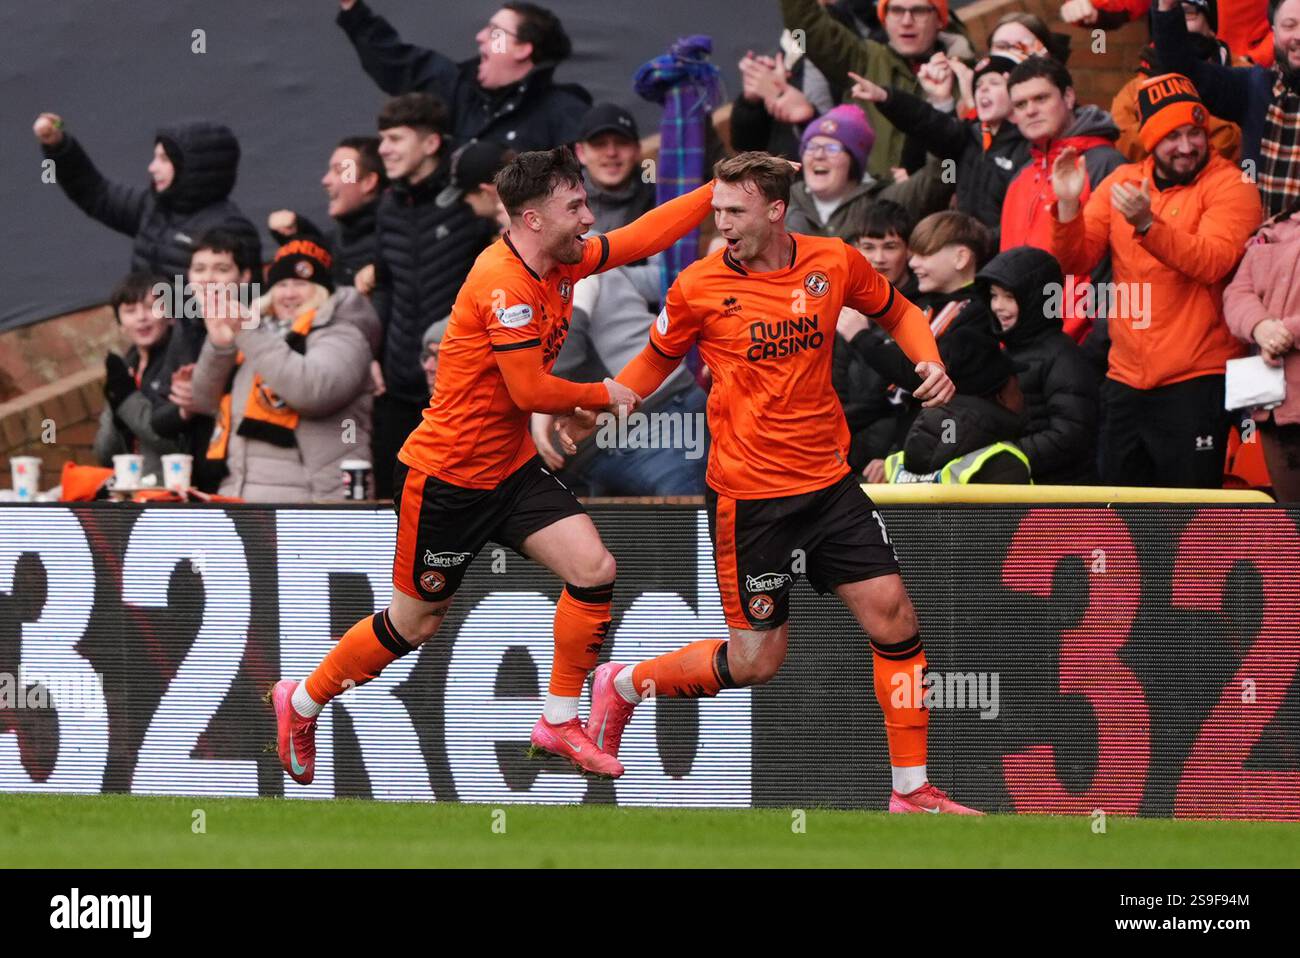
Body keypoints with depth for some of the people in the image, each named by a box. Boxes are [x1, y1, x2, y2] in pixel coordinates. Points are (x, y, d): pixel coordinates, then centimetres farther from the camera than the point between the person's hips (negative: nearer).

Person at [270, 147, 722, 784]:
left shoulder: (562, 264, 1)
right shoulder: (504, 284, -25)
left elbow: (644, 235, 11)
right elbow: (531, 392, -25)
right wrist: (603, 395, -10)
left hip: (511, 469, 8)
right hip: (445, 477, -8)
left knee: (594, 571, -7)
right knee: (415, 623, 5)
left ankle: (560, 721, 5)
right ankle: (302, 703, 27)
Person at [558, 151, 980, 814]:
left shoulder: (834, 263, -2)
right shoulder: (698, 287, -8)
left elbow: (897, 312, 16)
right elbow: (657, 359, 9)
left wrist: (929, 363, -2)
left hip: (828, 480, 3)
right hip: (748, 496, -3)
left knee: (893, 616, -4)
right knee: (754, 661, -2)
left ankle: (911, 790, 6)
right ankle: (623, 686, 24)